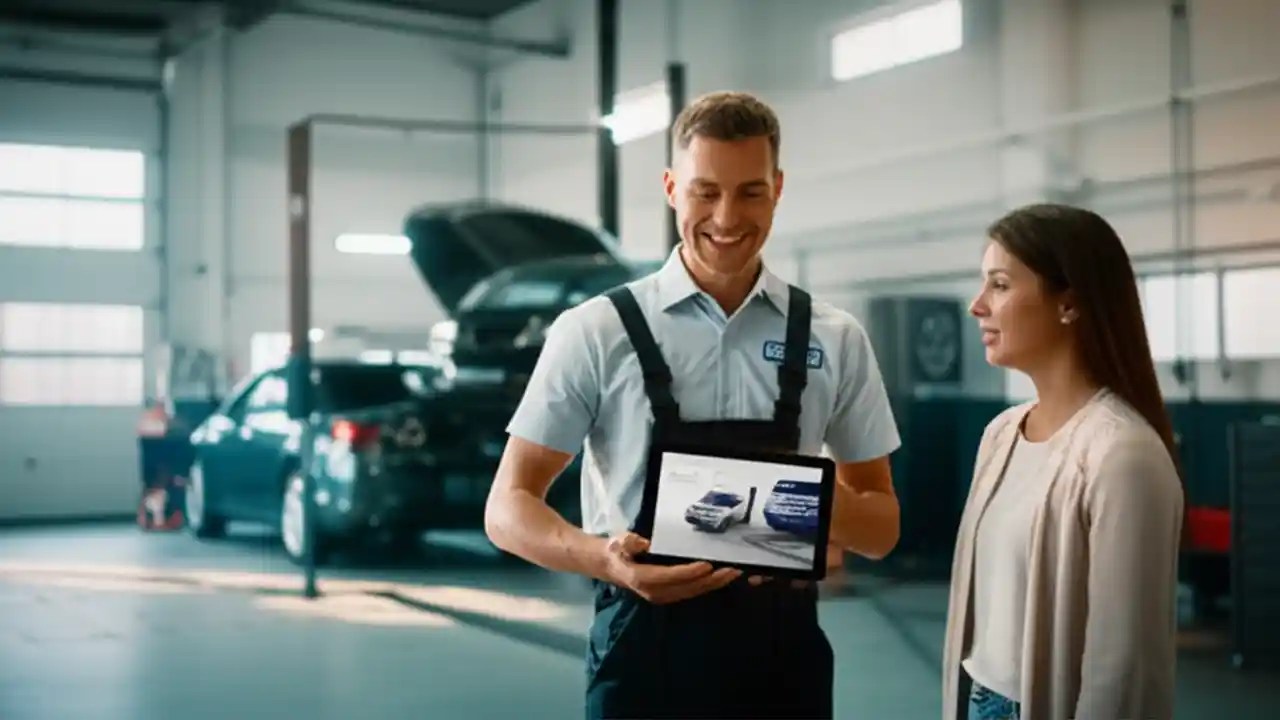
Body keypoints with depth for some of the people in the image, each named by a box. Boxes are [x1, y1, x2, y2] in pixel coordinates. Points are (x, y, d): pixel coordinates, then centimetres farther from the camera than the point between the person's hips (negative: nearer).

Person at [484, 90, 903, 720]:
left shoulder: (835, 340, 2)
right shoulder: (597, 332, -6)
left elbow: (882, 529, 7)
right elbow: (508, 507, -4)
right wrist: (607, 560, -23)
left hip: (783, 650, 3)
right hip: (647, 649, -2)